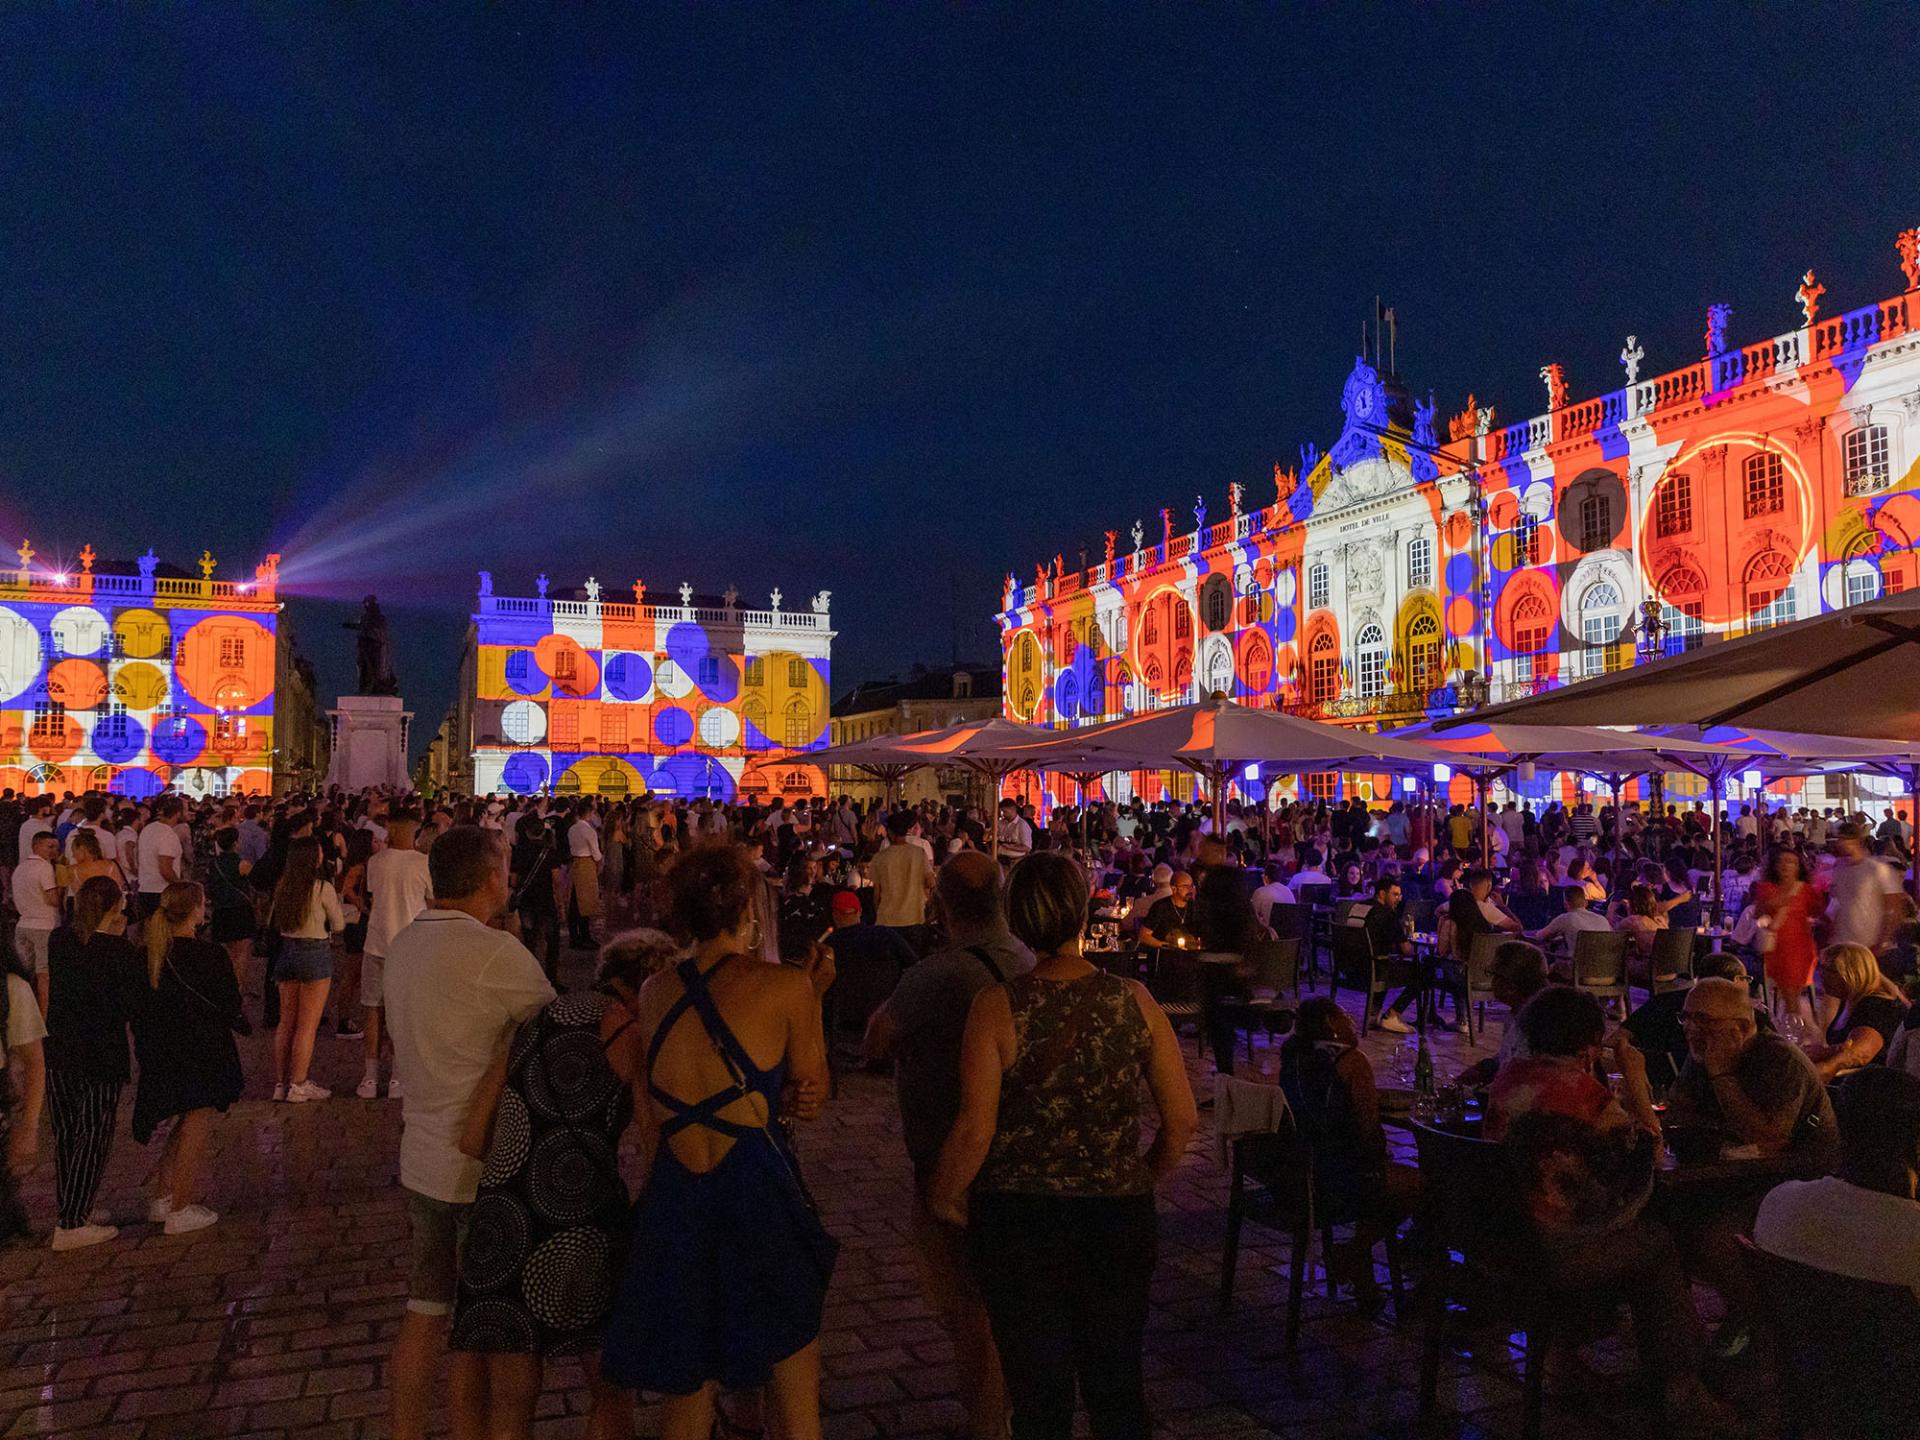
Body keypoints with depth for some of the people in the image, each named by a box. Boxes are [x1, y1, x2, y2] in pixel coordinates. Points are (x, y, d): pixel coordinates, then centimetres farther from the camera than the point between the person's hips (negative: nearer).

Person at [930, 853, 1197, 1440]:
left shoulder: (997, 1006, -15)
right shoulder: (1134, 1001, -7)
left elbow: (974, 1130, -17)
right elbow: (1182, 1121, -4)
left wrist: (945, 1194, 1)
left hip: (1019, 1220, -2)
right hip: (1120, 1216, 2)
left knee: (1038, 1389, 15)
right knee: (1118, 1384, 22)